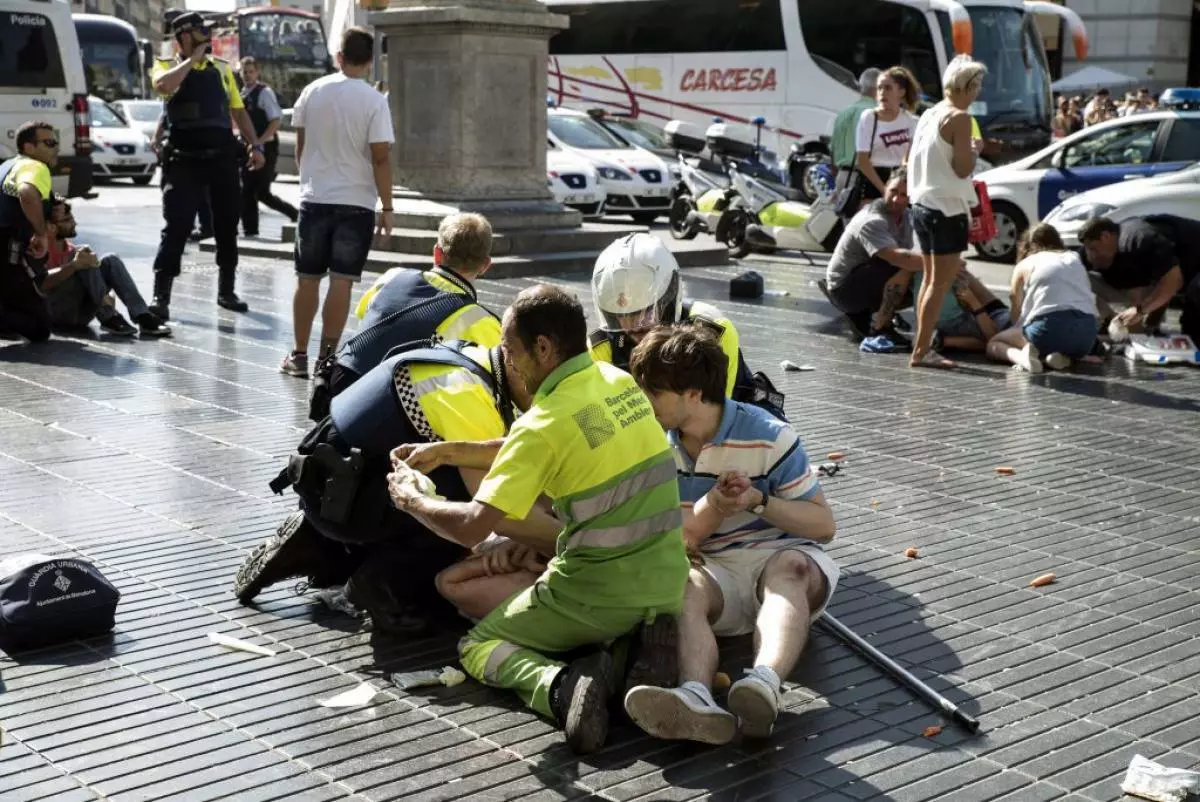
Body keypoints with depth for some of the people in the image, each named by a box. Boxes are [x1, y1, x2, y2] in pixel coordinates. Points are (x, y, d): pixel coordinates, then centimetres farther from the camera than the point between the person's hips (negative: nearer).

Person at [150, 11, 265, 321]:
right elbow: (163, 85, -23)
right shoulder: (168, 67, 3)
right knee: (176, 226, -9)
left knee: (227, 225, 11)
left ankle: (226, 290, 25)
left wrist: (255, 146, 7)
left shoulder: (222, 68, 14)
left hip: (222, 157, 4)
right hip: (184, 159, -4)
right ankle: (161, 297, -6)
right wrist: (193, 58, -11)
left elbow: (238, 111, 17)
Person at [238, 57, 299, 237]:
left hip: (265, 149, -7)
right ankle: (249, 229, 12)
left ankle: (294, 213, 8)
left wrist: (259, 142, -22)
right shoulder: (242, 95, 12)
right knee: (247, 191, 6)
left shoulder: (264, 92, -10)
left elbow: (275, 121, -17)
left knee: (262, 193, -10)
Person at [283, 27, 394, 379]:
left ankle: (299, 355, 15)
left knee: (307, 279, 10)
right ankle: (327, 356, -1)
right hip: (356, 203, -3)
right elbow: (381, 158, -12)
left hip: (314, 199, 3)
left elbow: (300, 145, 11)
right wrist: (387, 208, -6)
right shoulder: (374, 101, -9)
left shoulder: (313, 91, 1)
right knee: (341, 282, 0)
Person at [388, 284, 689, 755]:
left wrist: (410, 500, 0)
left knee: (478, 645, 16)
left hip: (600, 596, -6)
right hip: (669, 584, 6)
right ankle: (641, 641, 4)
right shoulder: (620, 381, 5)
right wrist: (446, 451, 19)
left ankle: (561, 685, -14)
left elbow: (471, 528, -18)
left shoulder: (545, 423, -17)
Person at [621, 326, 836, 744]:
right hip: (714, 571, 3)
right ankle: (696, 697, -63)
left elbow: (824, 525, -6)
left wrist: (759, 501, -20)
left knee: (790, 566, -38)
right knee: (682, 589, -32)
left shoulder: (769, 438, -7)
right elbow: (677, 542, 6)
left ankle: (765, 682, -66)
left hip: (783, 559, -2)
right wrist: (715, 505, -14)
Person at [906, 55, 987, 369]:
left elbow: (912, 160, 17)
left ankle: (923, 346, 19)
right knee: (941, 282, -5)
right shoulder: (959, 118, -13)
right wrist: (974, 149, 1)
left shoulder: (929, 115, 11)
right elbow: (963, 168, -17)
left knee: (930, 278, 15)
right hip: (947, 209, -9)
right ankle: (921, 350, -5)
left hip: (922, 204, 9)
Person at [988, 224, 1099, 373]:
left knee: (993, 344, 21)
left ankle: (1021, 355, -11)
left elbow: (1016, 305, 23)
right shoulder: (1075, 259, 26)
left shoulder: (1024, 265, 16)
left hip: (1051, 326, -4)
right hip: (1087, 331, 4)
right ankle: (1063, 355, 5)